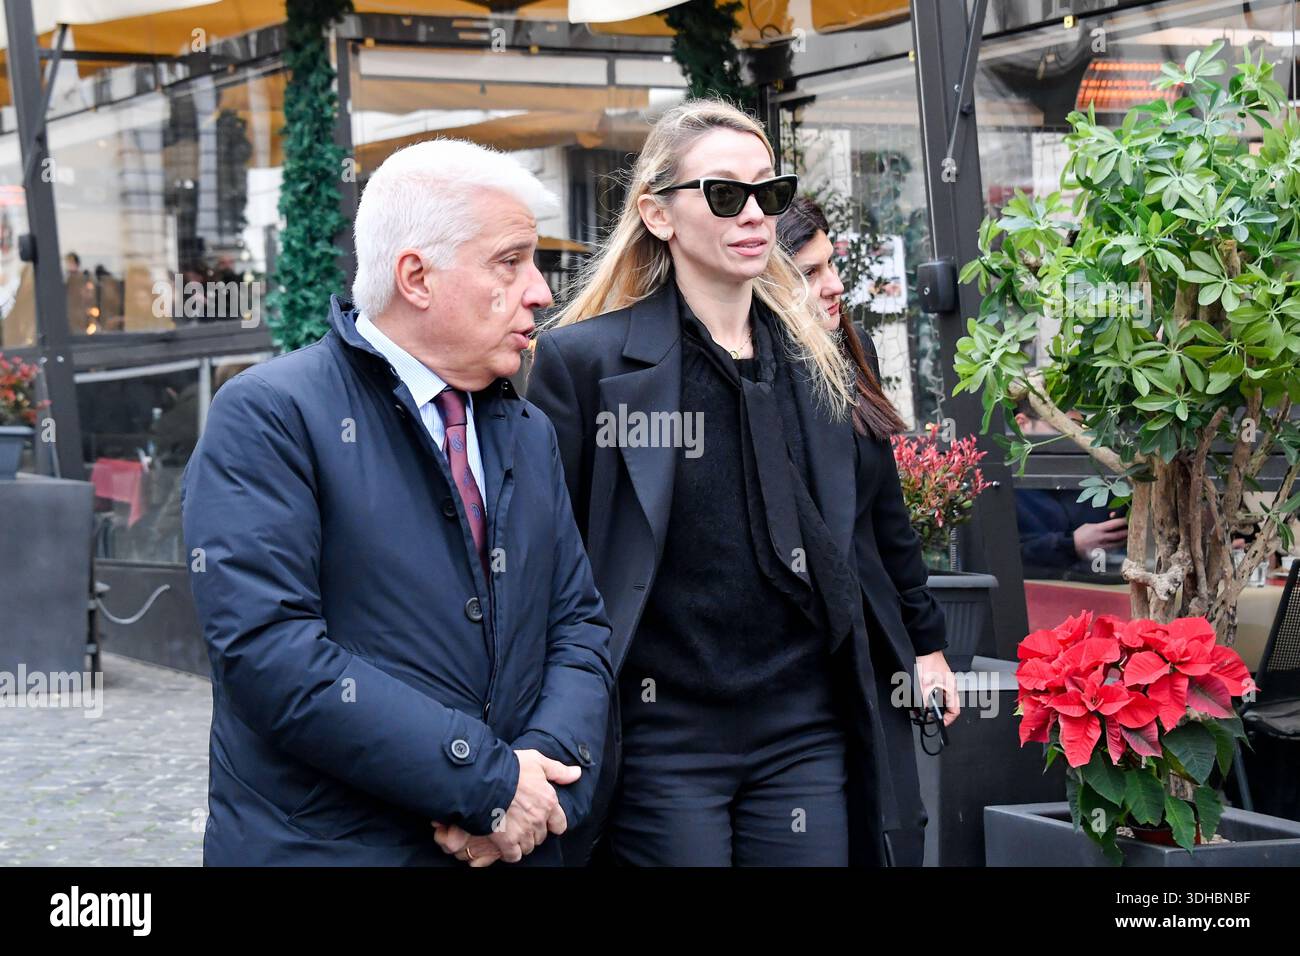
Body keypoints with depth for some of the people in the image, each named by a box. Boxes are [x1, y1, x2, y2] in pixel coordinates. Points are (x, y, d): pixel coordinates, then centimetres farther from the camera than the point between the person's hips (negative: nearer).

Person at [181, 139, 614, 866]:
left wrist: (546, 771, -12)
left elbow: (579, 627, 9)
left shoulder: (530, 434, 11)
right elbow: (267, 649, -20)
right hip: (327, 843, -6)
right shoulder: (269, 416, -10)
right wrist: (488, 783, -20)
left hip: (516, 841, 6)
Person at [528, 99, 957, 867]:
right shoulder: (582, 362, -5)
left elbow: (882, 515, 23)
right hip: (661, 740, -4)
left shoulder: (823, 361, 10)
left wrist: (923, 642, 26)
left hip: (811, 737, 4)